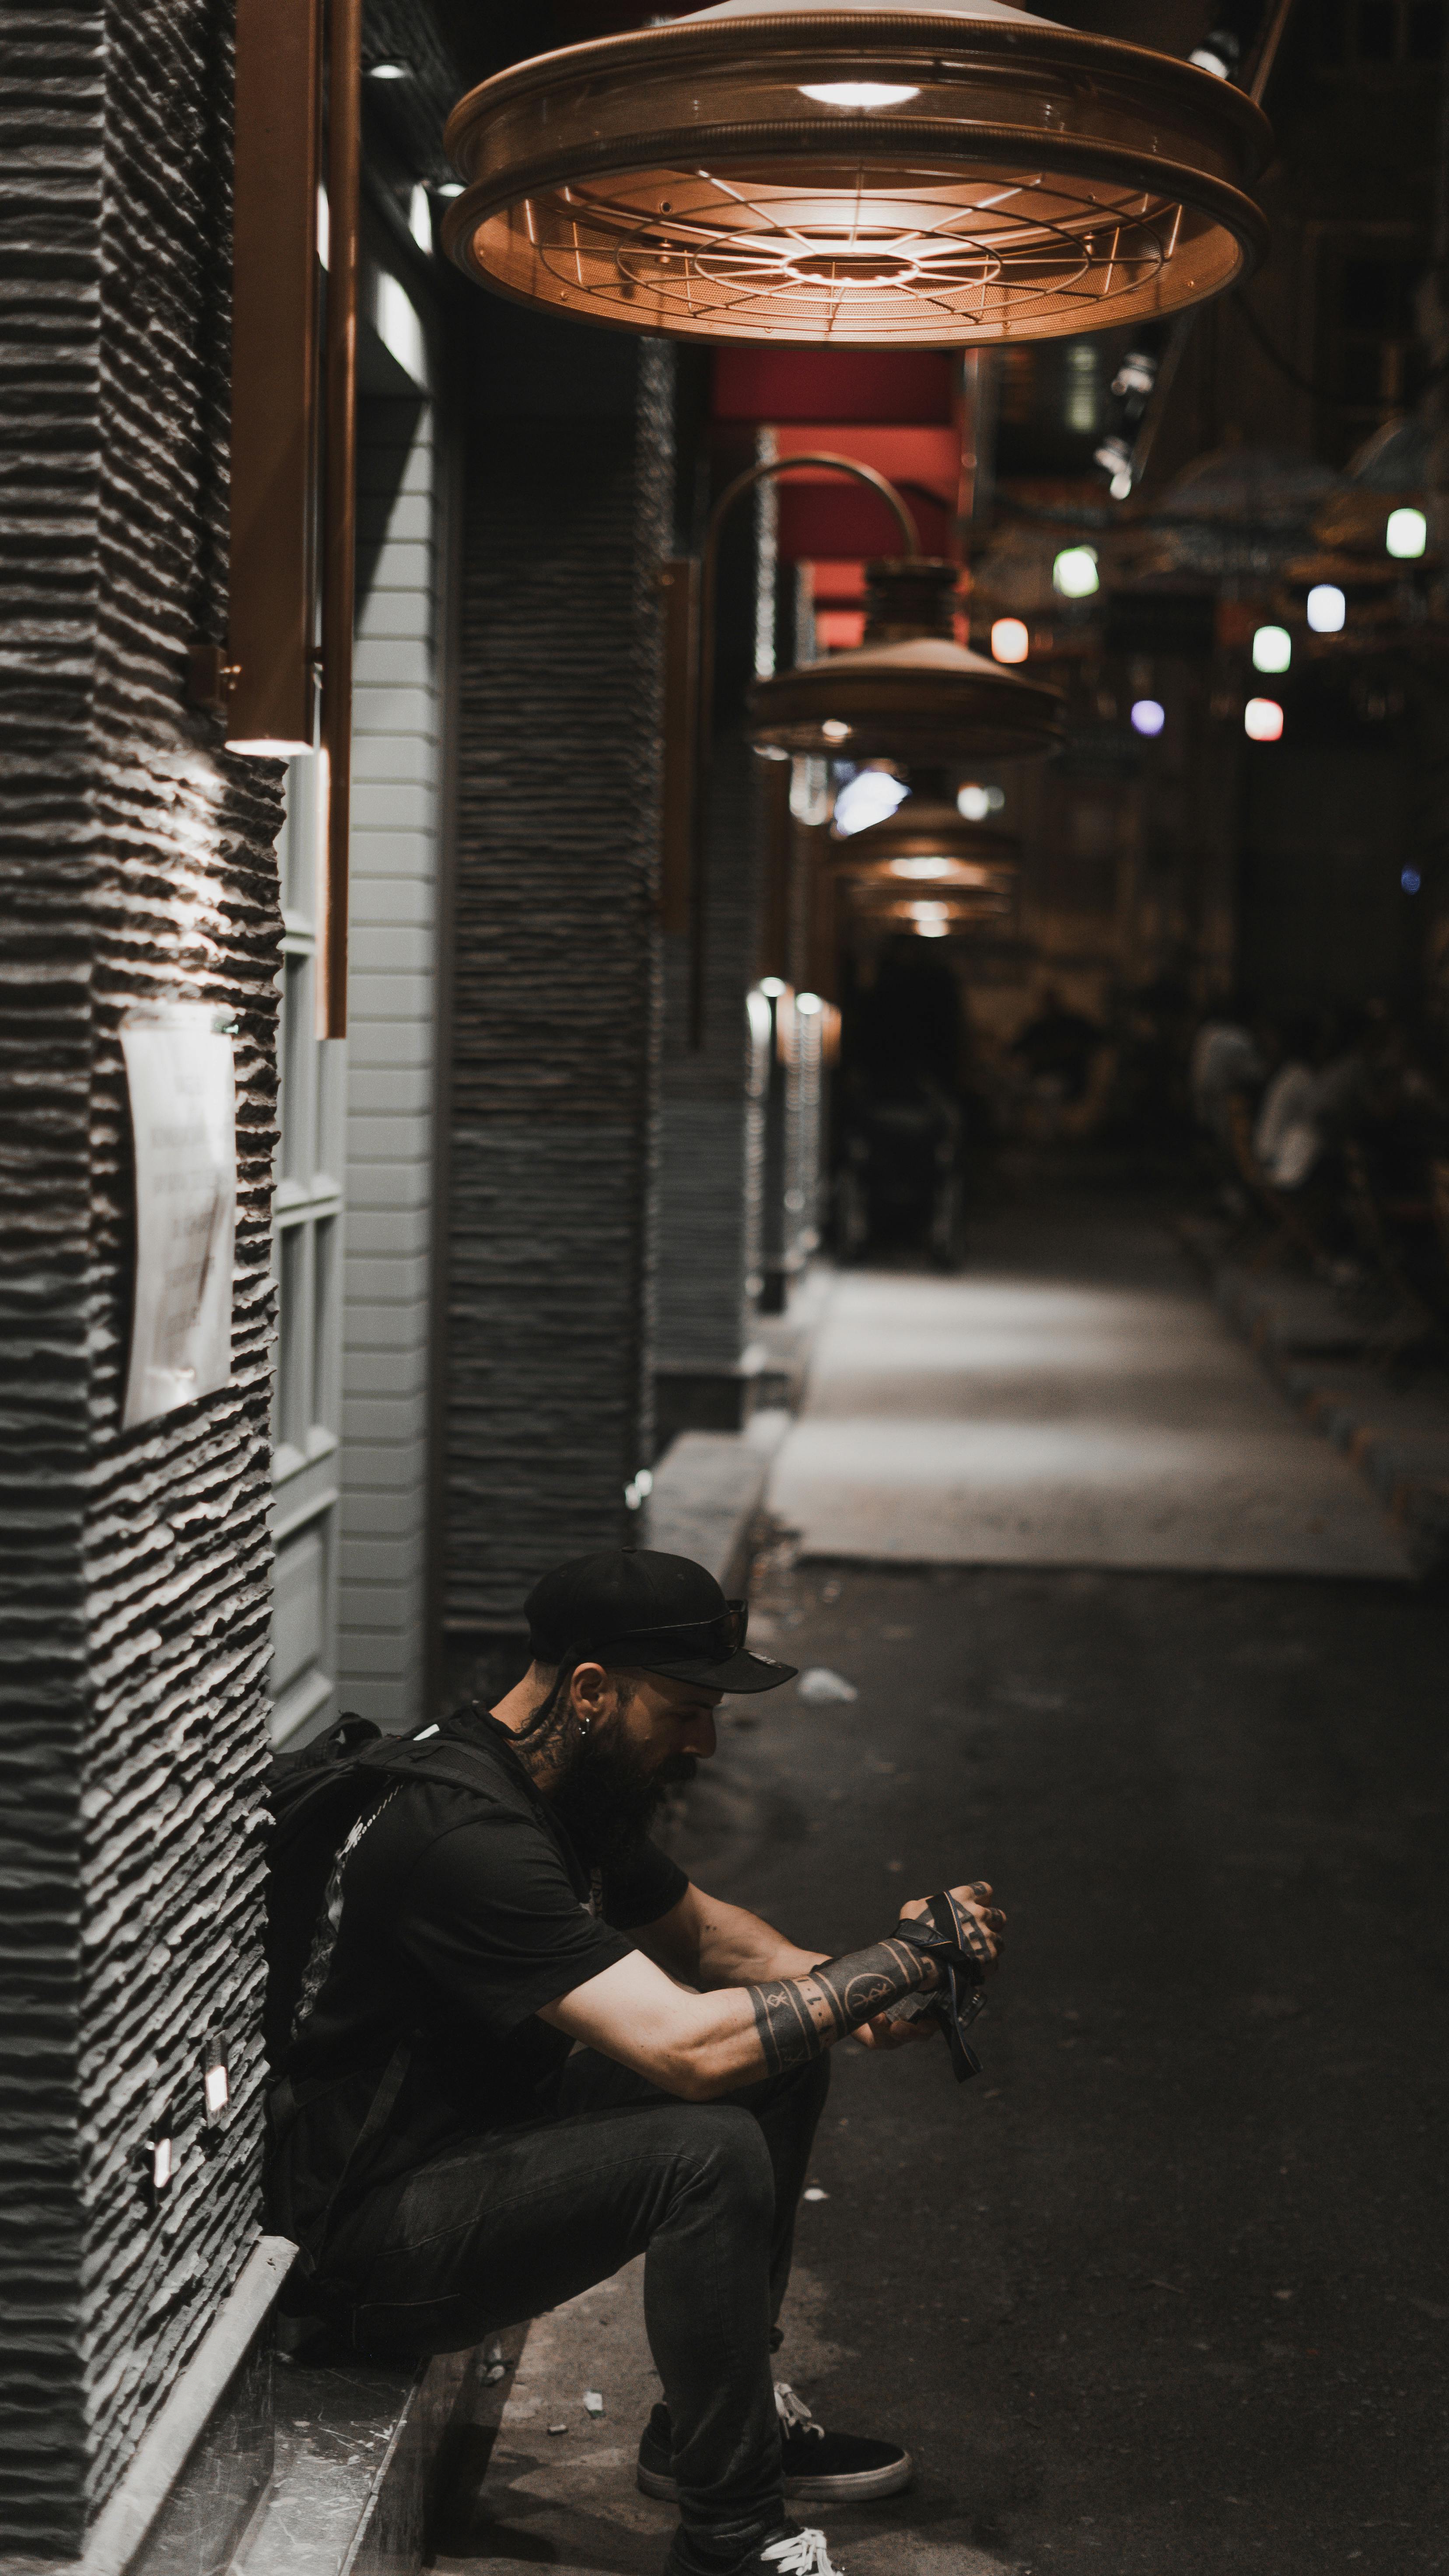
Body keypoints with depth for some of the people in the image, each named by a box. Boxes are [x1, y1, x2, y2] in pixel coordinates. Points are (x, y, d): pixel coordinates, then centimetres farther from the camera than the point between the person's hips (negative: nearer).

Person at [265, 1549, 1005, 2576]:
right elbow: (689, 2048, -35)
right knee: (708, 2152, -29)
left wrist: (845, 1991, -1)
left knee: (783, 2060, 7)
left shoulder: (576, 1786, 3)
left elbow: (694, 1928, 20)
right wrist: (899, 1958, -23)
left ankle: (723, 2414, 18)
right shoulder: (466, 1837, -29)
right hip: (365, 2240, -10)